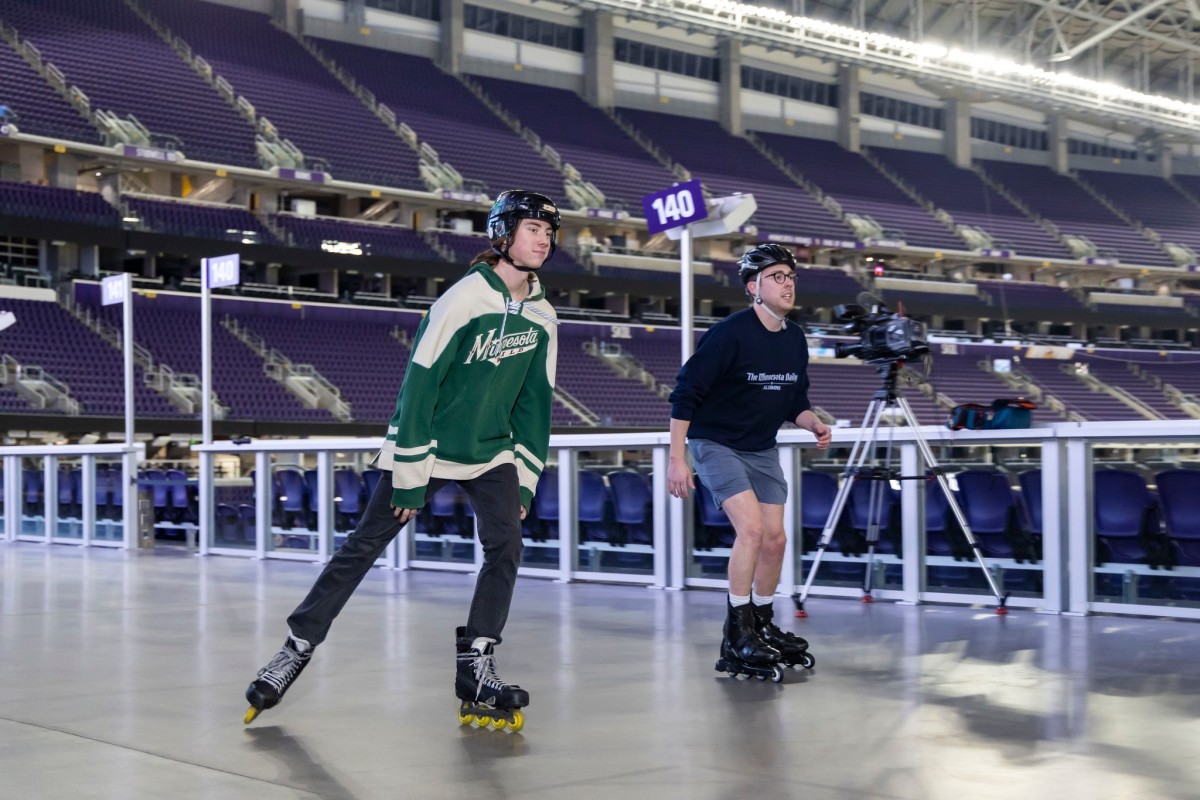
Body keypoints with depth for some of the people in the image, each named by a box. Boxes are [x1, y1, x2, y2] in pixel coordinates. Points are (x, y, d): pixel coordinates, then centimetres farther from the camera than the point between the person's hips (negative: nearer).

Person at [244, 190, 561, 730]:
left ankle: (476, 668, -4)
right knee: (362, 548, -2)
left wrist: (524, 481, 4)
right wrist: (409, 478, -18)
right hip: (425, 447, -5)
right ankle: (296, 649, 8)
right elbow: (419, 387, -19)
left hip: (492, 453, 5)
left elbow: (534, 403, 9)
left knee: (506, 548, -12)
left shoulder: (542, 319, 0)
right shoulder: (461, 301, -19)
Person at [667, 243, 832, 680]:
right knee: (751, 528, -20)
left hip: (763, 449, 7)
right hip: (715, 443, -7)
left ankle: (763, 627, 25)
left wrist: (813, 424, -9)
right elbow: (685, 394, -17)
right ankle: (736, 639, -10)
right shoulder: (729, 334, -21)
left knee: (775, 539, 5)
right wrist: (676, 459, -19)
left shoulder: (795, 340, 0)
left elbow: (795, 401, 13)